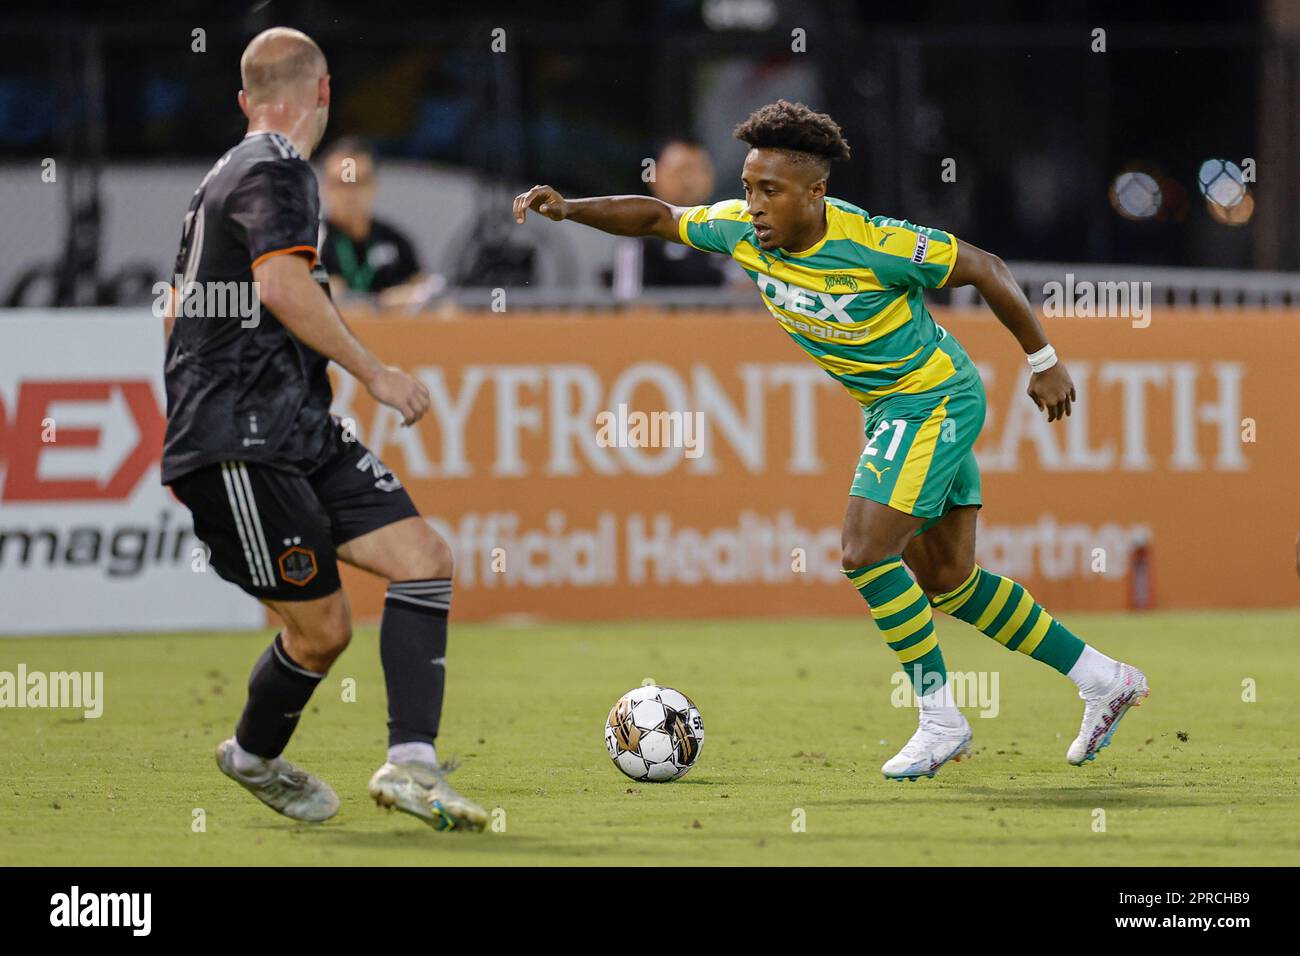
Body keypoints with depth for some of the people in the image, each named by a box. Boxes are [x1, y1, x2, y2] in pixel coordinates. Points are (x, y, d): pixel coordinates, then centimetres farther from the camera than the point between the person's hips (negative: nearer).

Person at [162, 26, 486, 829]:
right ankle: (254, 757, 22)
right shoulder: (276, 172, -11)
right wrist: (374, 372, -20)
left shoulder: (226, 175, 21)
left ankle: (410, 764, -10)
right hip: (243, 446, -10)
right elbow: (283, 286, -27)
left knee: (425, 559, -4)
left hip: (302, 432, 10)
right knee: (321, 628, -6)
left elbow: (176, 311, 28)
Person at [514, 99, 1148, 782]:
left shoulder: (871, 245, -29)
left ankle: (940, 721, -6)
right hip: (889, 409, 8)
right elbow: (657, 217, 4)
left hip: (936, 399, -8)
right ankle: (1104, 681, 24)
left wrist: (1044, 362, -9)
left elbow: (984, 269, -18)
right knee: (949, 582, 12)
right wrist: (570, 208, -12)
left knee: (866, 554, -19)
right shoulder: (741, 230, -11)